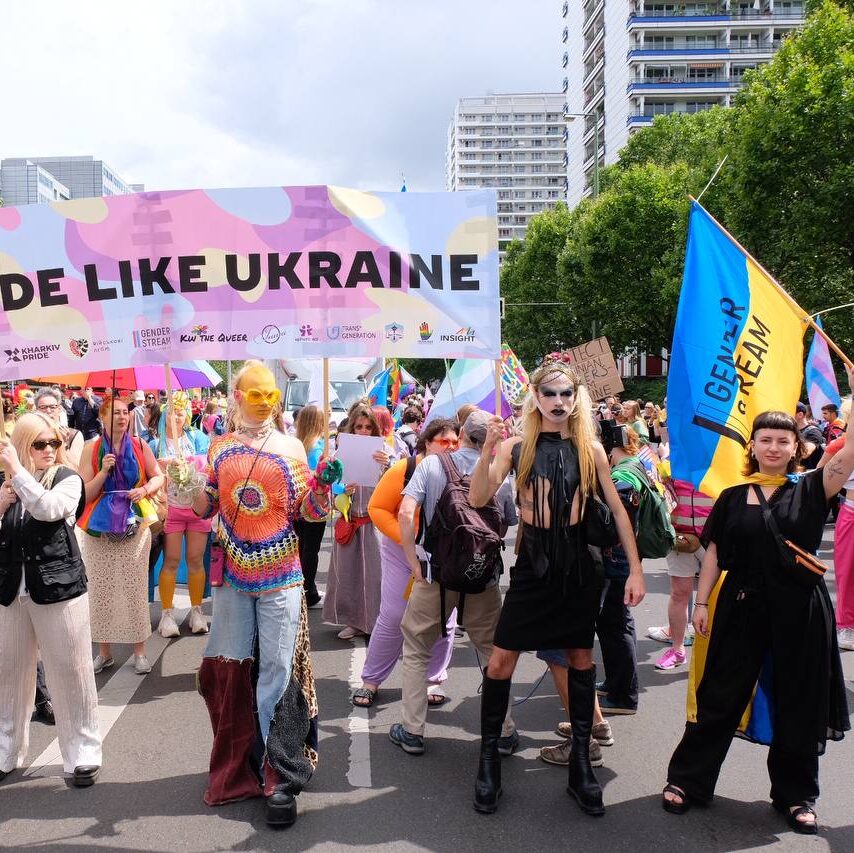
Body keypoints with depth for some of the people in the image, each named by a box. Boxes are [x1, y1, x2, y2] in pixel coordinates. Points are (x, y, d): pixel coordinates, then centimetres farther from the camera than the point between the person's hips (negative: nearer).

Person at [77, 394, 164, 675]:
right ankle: (104, 651, 19)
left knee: (135, 589, 2)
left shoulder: (140, 447, 1)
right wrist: (104, 471, -18)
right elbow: (84, 494, -4)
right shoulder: (91, 449, -2)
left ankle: (139, 651, 13)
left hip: (134, 526, 0)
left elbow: (158, 477, 11)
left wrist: (145, 489, -9)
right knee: (101, 590, 4)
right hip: (99, 529, 0)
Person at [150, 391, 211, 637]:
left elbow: (207, 461, -7)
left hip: (198, 505, 1)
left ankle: (196, 611, 16)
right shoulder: (156, 444, 7)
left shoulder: (196, 437, 7)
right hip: (171, 507, -1)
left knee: (196, 560, 5)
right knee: (171, 561, -1)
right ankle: (167, 614, 9)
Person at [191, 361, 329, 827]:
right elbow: (205, 507, 12)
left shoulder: (291, 446, 1)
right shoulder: (221, 445, 7)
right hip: (232, 575, 3)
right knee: (227, 670, 9)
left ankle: (280, 778, 7)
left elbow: (308, 511, 1)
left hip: (280, 577, -2)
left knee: (278, 672, -2)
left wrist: (322, 484, -19)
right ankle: (235, 770, 28)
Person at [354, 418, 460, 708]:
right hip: (402, 552, -2)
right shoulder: (404, 470, -13)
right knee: (392, 617, 3)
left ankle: (433, 679, 27)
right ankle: (371, 679, 19)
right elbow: (377, 508, -10)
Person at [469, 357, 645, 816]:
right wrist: (487, 450, -26)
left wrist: (636, 570, -1)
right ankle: (488, 758, 15)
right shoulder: (516, 447, -3)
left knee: (581, 658, 10)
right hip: (532, 561, -1)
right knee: (500, 660, -2)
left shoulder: (590, 450, 0)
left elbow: (618, 510, 3)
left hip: (577, 561, 2)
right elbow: (478, 498, -12)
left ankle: (581, 763, 24)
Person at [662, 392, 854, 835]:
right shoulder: (733, 497, 5)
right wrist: (701, 602, 3)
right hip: (742, 608, 1)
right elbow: (714, 553, 8)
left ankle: (796, 795, 28)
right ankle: (687, 779, 19)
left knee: (798, 706, 10)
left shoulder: (810, 489, 0)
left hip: (800, 612, 0)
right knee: (720, 698, 7)